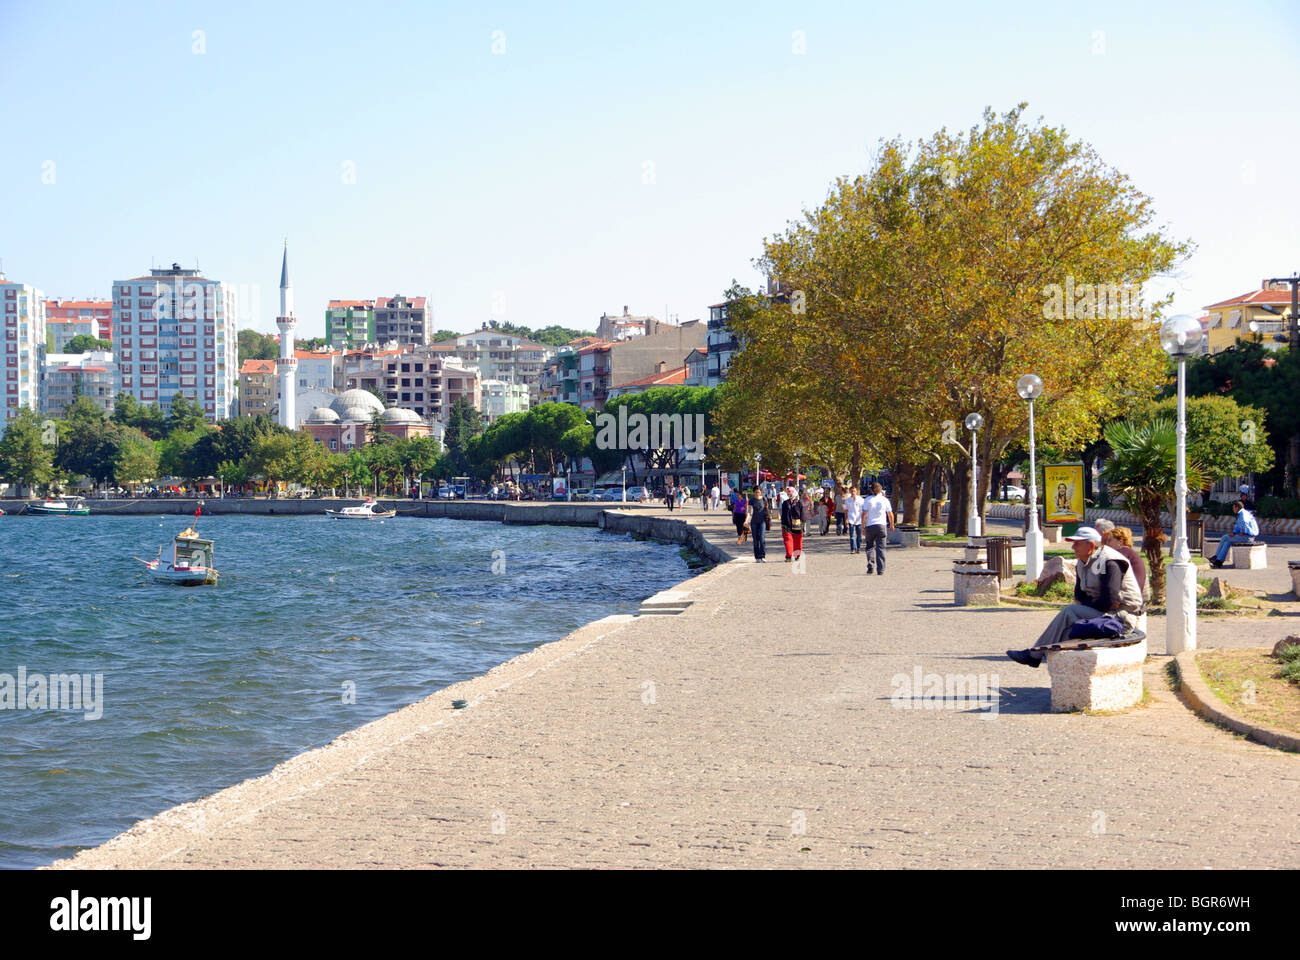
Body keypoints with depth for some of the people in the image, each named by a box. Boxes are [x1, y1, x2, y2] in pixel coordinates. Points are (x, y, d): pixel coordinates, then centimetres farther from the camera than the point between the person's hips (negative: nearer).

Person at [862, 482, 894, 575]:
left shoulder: (868, 500, 0)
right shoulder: (885, 500, 2)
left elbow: (864, 514, -5)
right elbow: (890, 515, 5)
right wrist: (891, 525, 21)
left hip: (870, 526, 0)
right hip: (882, 525, 0)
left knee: (869, 547, 14)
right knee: (880, 548, 1)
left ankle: (870, 567, 2)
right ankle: (880, 570, -3)